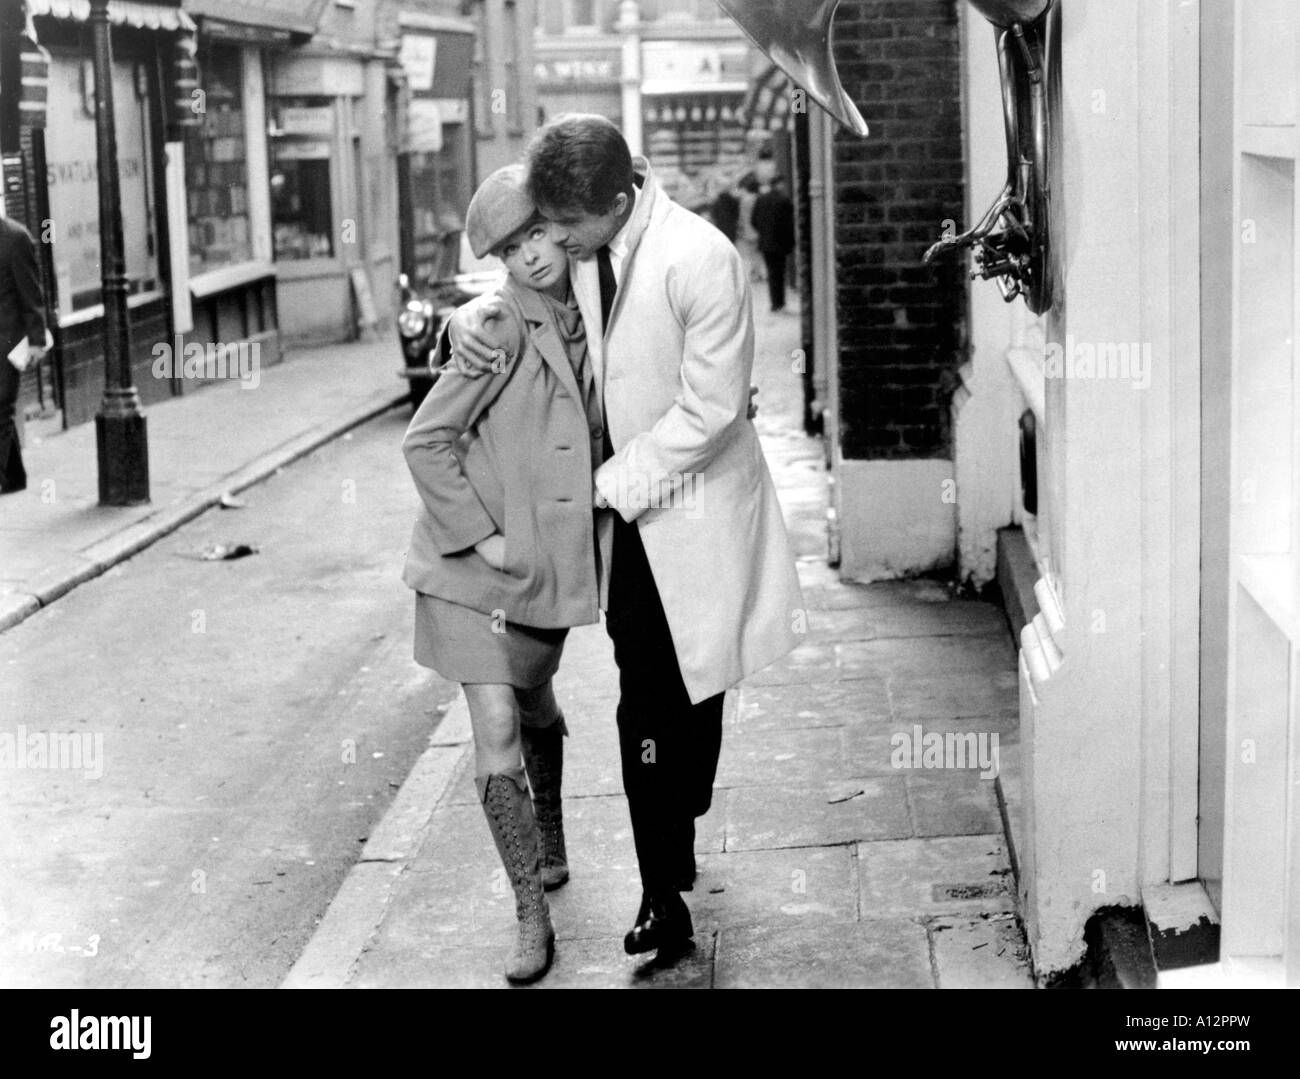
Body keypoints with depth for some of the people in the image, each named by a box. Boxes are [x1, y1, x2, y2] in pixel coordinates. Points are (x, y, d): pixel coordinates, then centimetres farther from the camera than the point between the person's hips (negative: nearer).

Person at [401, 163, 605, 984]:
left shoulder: (592, 319, 0)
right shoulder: (499, 324, -17)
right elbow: (426, 441, -17)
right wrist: (478, 534, -17)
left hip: (554, 561, 5)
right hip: (477, 565, -5)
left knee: (537, 708, 23)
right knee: (498, 739, -7)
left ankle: (550, 848, 47)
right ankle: (534, 919, 6)